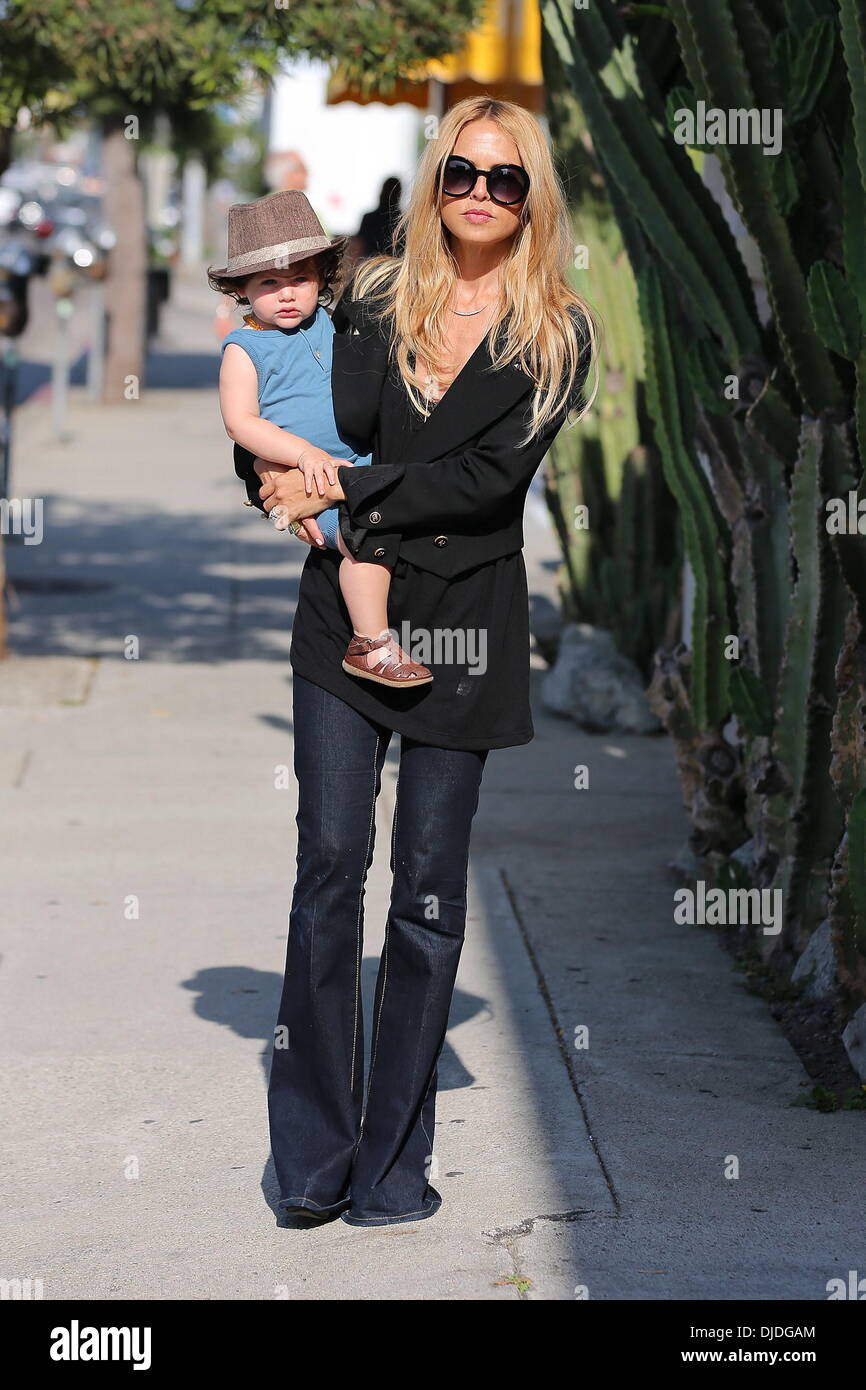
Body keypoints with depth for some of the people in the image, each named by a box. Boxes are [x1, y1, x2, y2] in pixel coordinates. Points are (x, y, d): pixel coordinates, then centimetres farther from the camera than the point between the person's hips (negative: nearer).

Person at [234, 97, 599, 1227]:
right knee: (330, 862, -6)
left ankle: (394, 1156, 12)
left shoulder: (557, 337, 0)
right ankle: (314, 1152, 2)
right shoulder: (374, 301, 7)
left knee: (429, 889, 3)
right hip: (346, 614, 1)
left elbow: (488, 478, -11)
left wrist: (346, 489, -15)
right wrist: (277, 476, -9)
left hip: (462, 626, -1)